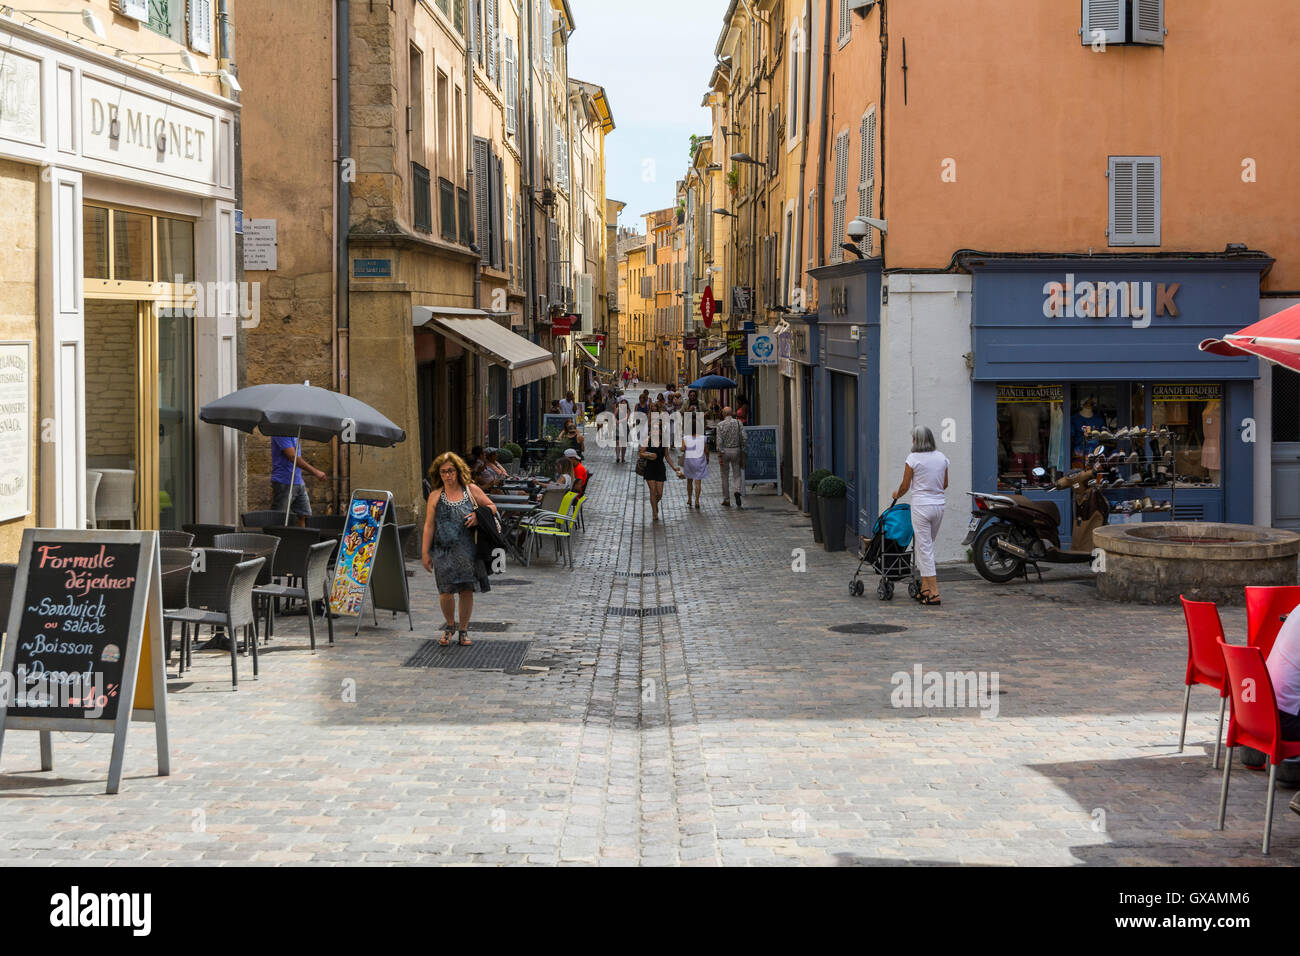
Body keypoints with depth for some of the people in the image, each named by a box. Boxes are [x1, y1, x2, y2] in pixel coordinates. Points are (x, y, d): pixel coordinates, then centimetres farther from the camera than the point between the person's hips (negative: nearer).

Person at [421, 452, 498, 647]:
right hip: (443, 551, 0)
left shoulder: (471, 490, 5)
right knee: (446, 591, -4)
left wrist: (478, 516, -8)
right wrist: (425, 552, 2)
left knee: (466, 590, 4)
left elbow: (491, 506, 13)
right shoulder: (435, 496, 5)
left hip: (467, 550, 0)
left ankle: (463, 630, 20)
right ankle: (449, 626, 23)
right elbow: (429, 525, 5)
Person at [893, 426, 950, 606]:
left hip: (921, 506, -6)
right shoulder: (942, 457, 6)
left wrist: (897, 495, 16)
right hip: (939, 505, 6)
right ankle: (925, 588, 15)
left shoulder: (913, 458, -10)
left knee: (925, 549, -2)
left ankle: (934, 594, -6)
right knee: (927, 546, 17)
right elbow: (945, 484, 15)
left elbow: (905, 486, -5)